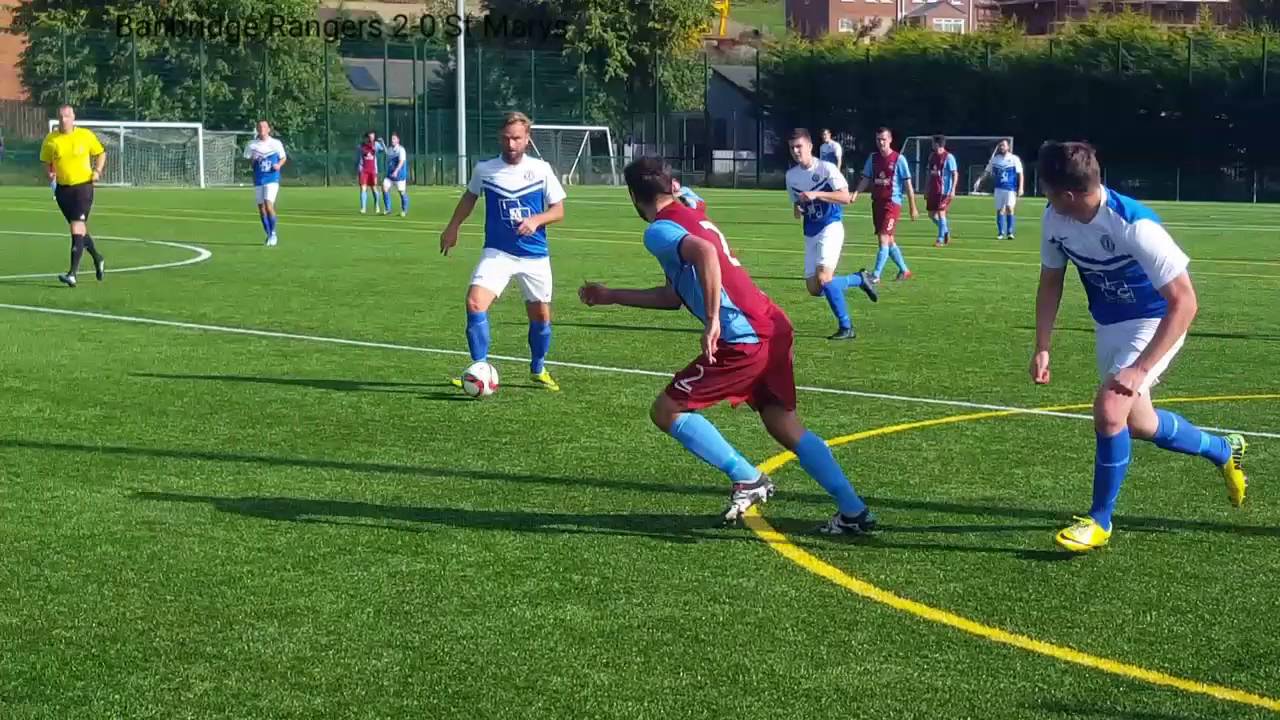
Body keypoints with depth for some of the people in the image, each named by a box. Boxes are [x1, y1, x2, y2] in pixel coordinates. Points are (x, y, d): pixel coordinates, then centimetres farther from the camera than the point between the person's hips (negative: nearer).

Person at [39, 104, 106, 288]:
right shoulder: (50, 139, 0)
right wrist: (50, 173, -8)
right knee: (79, 229, 16)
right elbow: (46, 162, 13)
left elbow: (101, 153, 10)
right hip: (62, 188, 4)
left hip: (83, 186, -4)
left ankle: (73, 274, -19)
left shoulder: (86, 135, -5)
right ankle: (97, 259, 41)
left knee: (77, 228, -15)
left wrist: (97, 171, -5)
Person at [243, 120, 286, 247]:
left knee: (268, 205, -17)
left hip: (272, 179, -3)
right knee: (261, 208, 4)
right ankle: (269, 235, 18)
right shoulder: (252, 145, 4)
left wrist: (279, 165, -8)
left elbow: (283, 158, 11)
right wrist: (252, 160, -10)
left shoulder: (276, 143, 1)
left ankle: (273, 233, -3)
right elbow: (246, 160, 10)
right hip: (258, 180, 3)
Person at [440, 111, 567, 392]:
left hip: (535, 255, 0)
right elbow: (470, 197, 20)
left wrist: (536, 219, -18)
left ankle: (538, 370, 35)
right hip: (497, 253, 0)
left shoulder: (541, 169, -4)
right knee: (475, 303, -22)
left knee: (541, 316, 10)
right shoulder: (484, 169, -1)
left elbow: (558, 210, 0)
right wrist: (452, 228, 18)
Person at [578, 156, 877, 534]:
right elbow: (674, 296, 31)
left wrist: (712, 321, -27)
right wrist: (611, 296, 37)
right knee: (785, 426, 17)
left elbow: (705, 253, -29)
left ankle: (748, 479, 1)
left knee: (666, 411, 1)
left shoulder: (659, 231, -6)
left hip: (744, 339, -9)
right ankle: (854, 512, 13)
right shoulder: (693, 218, 23)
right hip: (774, 328, 9)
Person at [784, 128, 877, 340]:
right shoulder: (791, 175, 8)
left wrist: (816, 195, -26)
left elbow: (845, 197, -17)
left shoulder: (826, 168, -10)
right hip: (810, 233, 7)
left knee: (823, 277, -24)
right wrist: (797, 210, -3)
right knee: (814, 289, 4)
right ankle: (859, 279, 26)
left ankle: (846, 327, -11)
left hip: (831, 227, -7)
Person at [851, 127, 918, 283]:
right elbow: (866, 179, 11)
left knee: (884, 238, -14)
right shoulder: (873, 158, 8)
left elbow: (907, 184, -4)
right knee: (889, 240, 13)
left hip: (892, 203, -6)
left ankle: (876, 275, -14)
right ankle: (904, 270, 28)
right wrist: (855, 194, -7)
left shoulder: (899, 159, -6)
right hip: (877, 203, 6)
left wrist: (913, 208, -3)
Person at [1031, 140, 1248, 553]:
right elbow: (1051, 281, 4)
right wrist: (1042, 348, -6)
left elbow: (1184, 303, -31)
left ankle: (1099, 522, -5)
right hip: (1108, 325, 8)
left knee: (1109, 409, -25)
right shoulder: (1055, 219, -15)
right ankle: (1224, 451, 48)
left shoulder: (1134, 226, -35)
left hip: (1155, 323, -7)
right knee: (1138, 424, 19)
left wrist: (1140, 369, -36)